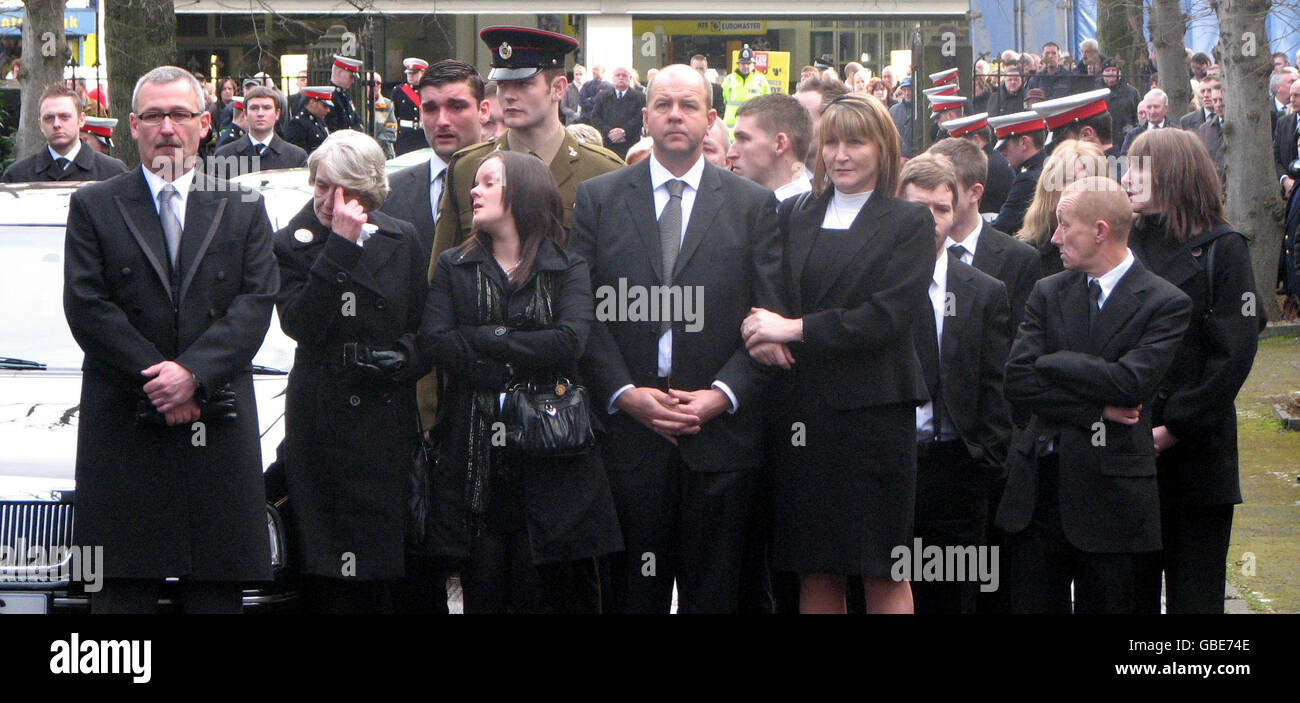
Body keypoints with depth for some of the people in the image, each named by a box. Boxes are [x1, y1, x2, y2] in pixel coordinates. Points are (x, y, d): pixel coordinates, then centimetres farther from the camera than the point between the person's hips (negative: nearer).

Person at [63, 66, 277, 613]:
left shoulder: (243, 209, 12)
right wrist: (155, 380, -11)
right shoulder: (93, 207, 8)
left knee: (216, 589, 3)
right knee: (123, 592, -1)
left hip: (220, 427, 1)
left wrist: (193, 373, -14)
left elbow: (256, 302, 1)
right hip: (123, 429, -1)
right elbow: (86, 307, -2)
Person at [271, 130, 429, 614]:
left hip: (389, 425, 2)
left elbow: (425, 329, 14)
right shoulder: (291, 246, 1)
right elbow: (301, 324, -16)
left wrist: (401, 360, -8)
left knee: (386, 567, 1)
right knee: (328, 576, -4)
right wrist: (339, 246, -19)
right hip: (321, 424, -2)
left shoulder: (402, 241, 9)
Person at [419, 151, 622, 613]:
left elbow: (569, 342, -13)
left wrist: (481, 337, -10)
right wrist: (509, 370, -13)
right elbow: (435, 343, -4)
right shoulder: (453, 267, 12)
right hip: (474, 458, 2)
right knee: (483, 591, 3)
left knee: (549, 592, -1)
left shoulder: (569, 270, 5)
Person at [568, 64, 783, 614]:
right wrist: (624, 393, -9)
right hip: (626, 430, 0)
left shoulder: (753, 204, 7)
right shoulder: (597, 198, 7)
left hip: (719, 432, 0)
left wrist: (723, 394, -10)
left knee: (713, 594, 4)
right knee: (631, 594, 5)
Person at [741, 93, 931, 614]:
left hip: (873, 409, -3)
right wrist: (763, 329, -13)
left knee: (883, 571, -1)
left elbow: (888, 316, -10)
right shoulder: (793, 215, 14)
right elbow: (765, 294, 10)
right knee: (815, 572, 6)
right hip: (800, 410, 4)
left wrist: (795, 328, -14)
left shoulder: (909, 224, 2)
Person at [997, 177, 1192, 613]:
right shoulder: (1047, 293, 9)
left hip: (1110, 492, -4)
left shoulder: (1166, 304, -4)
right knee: (1032, 606, 5)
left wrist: (1050, 362, -7)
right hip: (1038, 485, 4)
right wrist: (1095, 410, -12)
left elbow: (1129, 382, -18)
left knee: (1105, 606, 4)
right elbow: (1017, 385, -2)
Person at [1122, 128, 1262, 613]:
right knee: (1132, 592, 6)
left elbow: (1234, 353, -10)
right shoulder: (1126, 245, 9)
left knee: (1193, 592, 2)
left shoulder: (1221, 249, -3)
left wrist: (1176, 428, -13)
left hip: (1196, 450, -3)